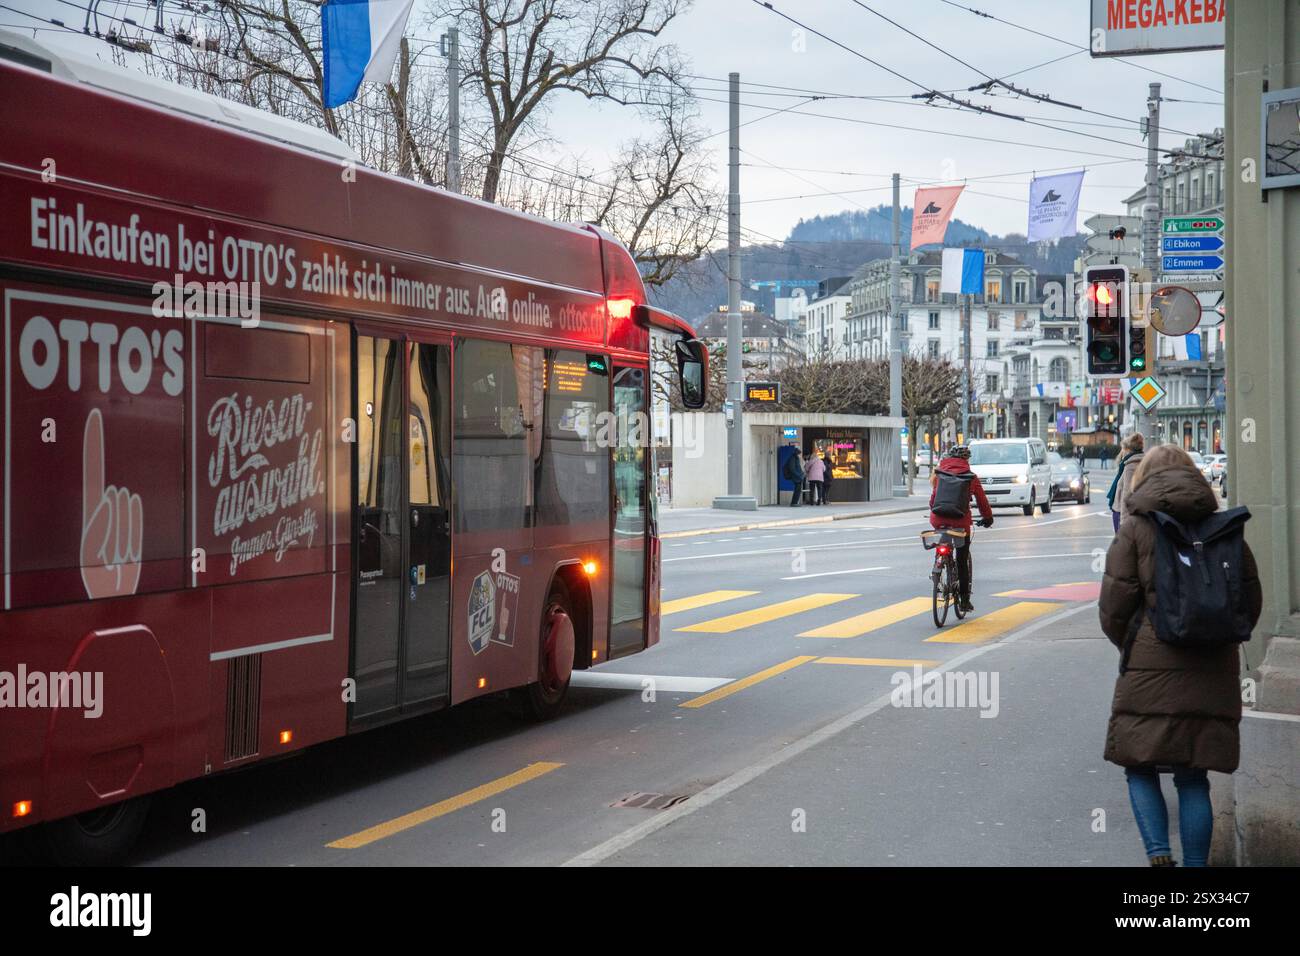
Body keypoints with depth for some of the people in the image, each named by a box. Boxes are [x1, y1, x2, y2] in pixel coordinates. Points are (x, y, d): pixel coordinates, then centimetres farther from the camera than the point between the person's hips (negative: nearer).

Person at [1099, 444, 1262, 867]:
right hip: (1213, 670, 3)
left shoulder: (1135, 528, -1)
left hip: (1151, 668, -3)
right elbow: (1251, 599, 11)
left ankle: (1159, 854, -9)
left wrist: (1128, 646, 14)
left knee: (1140, 767, 7)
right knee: (1193, 777, 9)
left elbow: (1114, 606, -5)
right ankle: (1195, 863, 7)